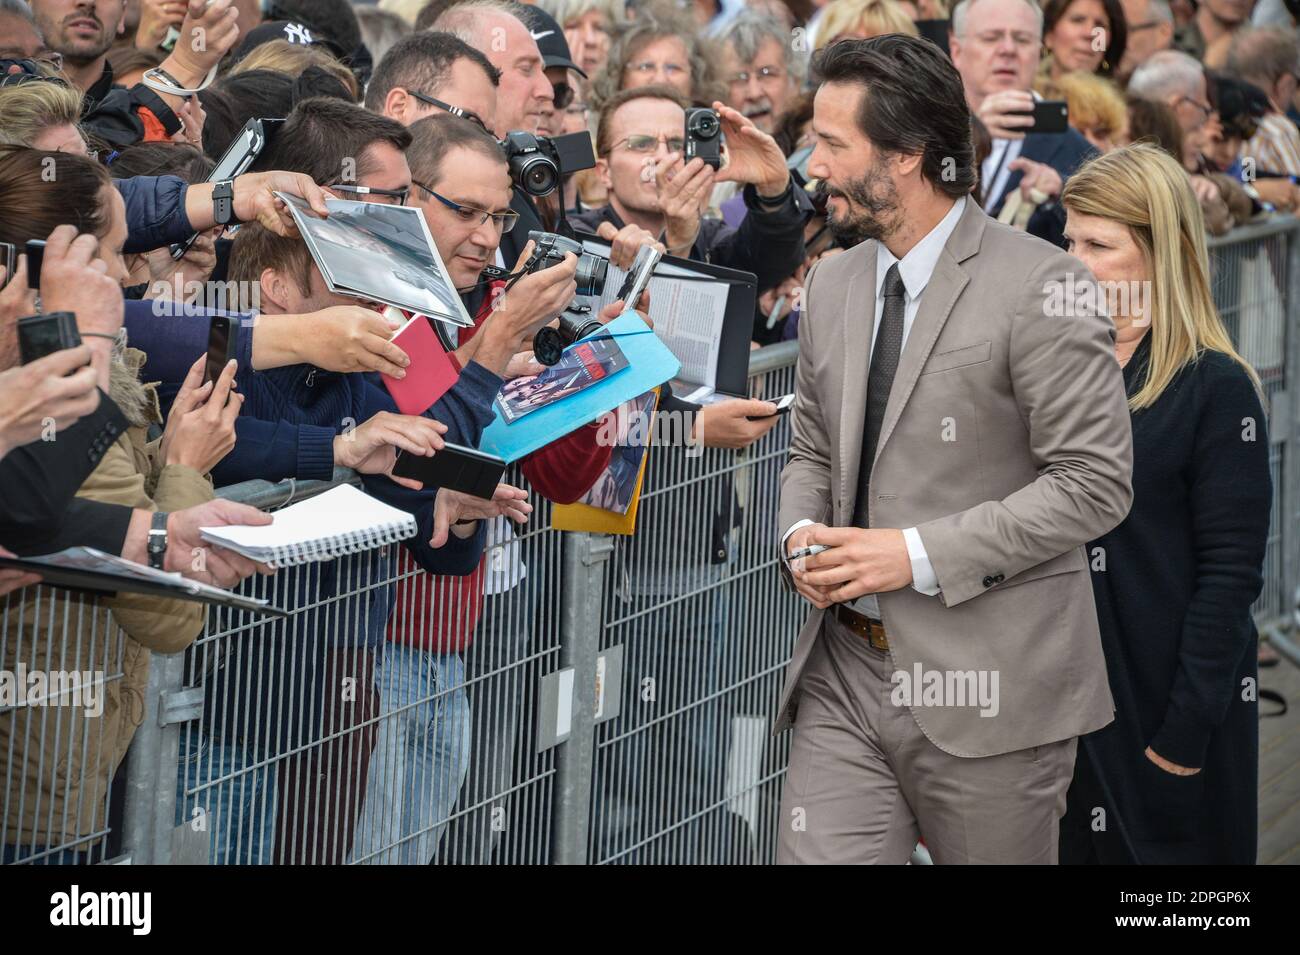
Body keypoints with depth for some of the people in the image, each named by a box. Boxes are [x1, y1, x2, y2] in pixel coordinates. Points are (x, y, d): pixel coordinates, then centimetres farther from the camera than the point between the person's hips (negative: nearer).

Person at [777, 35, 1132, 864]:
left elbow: (1094, 483, -14)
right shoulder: (834, 284, 11)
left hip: (988, 681, -5)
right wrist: (802, 534, -2)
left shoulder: (1037, 287, -11)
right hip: (845, 671, 6)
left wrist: (920, 554, -18)